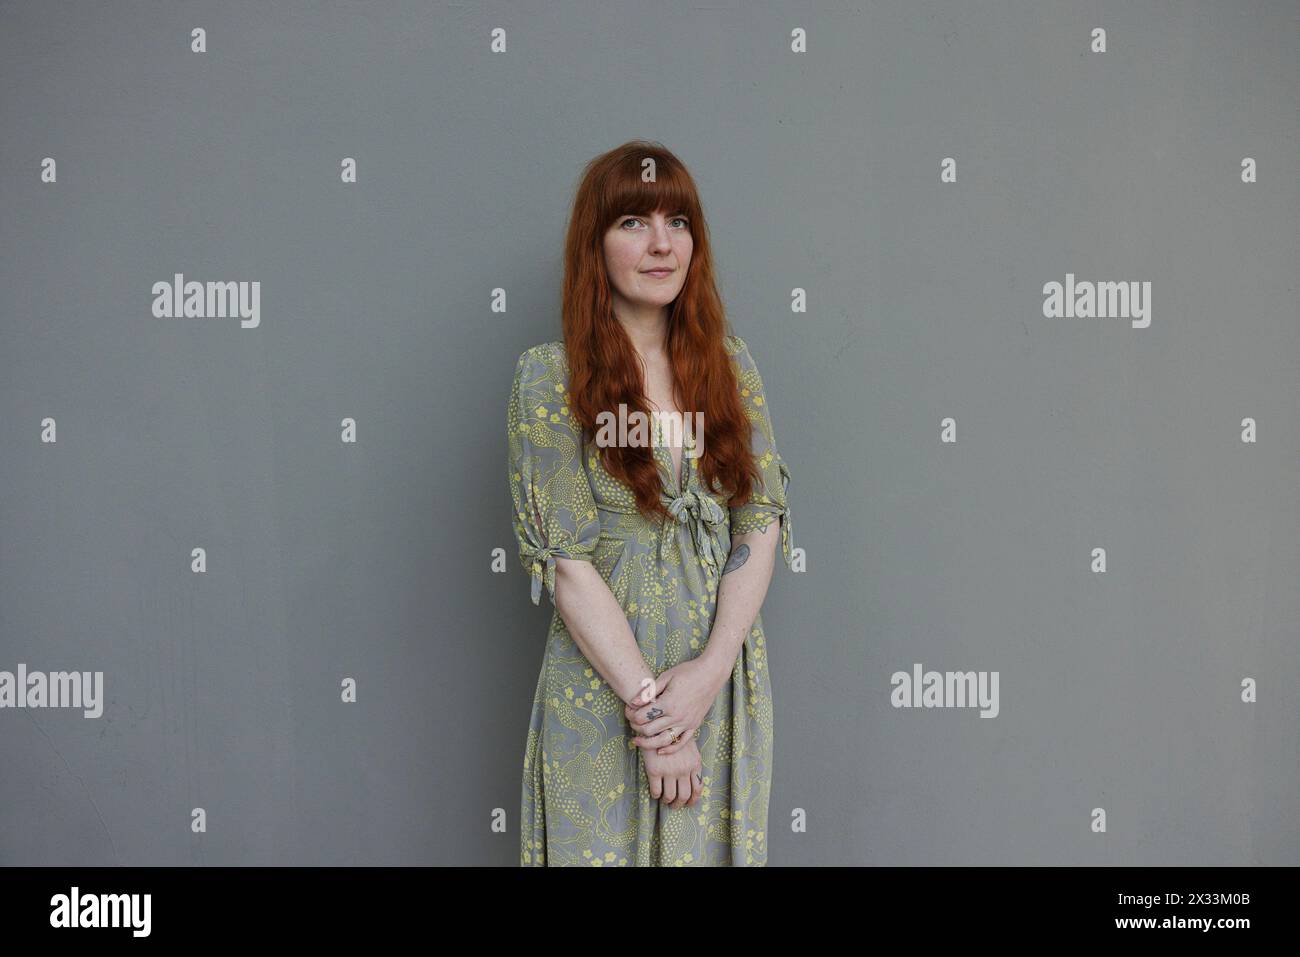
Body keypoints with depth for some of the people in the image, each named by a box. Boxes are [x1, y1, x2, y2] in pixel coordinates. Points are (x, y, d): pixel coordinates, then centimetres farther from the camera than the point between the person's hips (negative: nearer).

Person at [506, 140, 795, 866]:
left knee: (718, 846, 15)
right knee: (607, 845, 11)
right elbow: (565, 560, -12)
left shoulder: (730, 364, 4)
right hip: (605, 682, -3)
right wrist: (650, 700, -15)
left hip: (728, 681, 3)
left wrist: (710, 669, -14)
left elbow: (763, 521, -2)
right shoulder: (550, 377, -8)